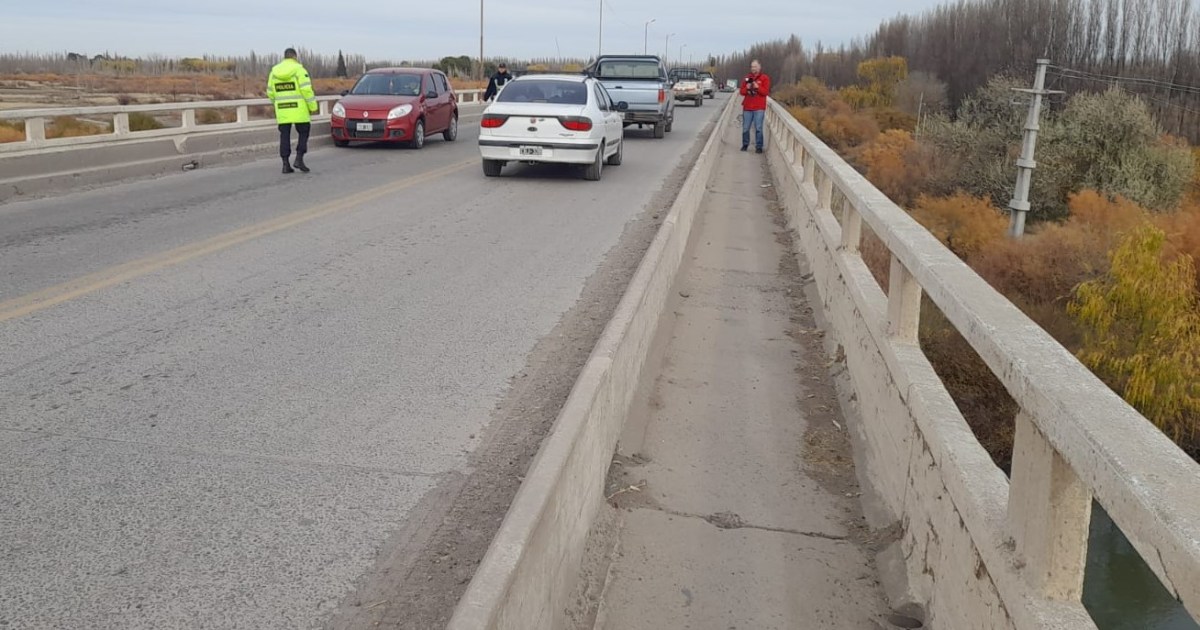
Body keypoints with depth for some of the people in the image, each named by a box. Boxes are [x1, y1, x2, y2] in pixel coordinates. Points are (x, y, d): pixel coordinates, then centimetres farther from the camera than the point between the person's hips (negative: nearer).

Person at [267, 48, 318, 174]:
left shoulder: (274, 71, 8)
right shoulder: (299, 70, -6)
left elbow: (270, 93, 11)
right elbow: (306, 90, -14)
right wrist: (312, 106, -6)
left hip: (282, 110, 4)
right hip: (298, 109, -4)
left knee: (285, 136, 6)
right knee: (303, 133, 8)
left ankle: (286, 164, 2)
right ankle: (299, 159, -5)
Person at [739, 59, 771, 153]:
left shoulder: (765, 78, 3)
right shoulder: (747, 78, 13)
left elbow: (766, 92, -5)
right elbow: (742, 91, 11)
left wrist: (757, 87, -19)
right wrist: (747, 88, -9)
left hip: (759, 108, -3)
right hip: (747, 107, 3)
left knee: (758, 128, -8)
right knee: (745, 128, 4)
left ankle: (759, 146, -3)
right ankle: (745, 144, 18)